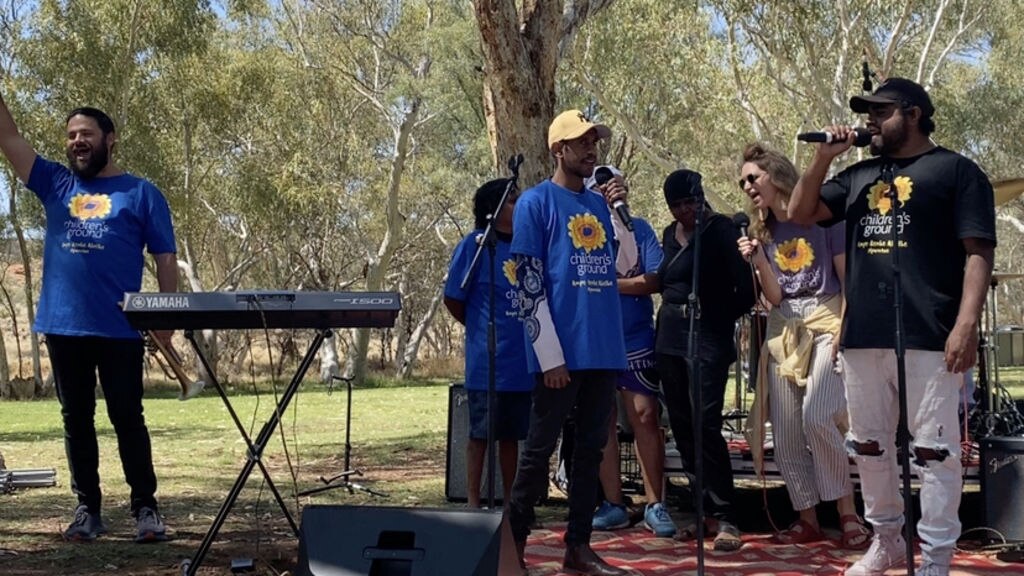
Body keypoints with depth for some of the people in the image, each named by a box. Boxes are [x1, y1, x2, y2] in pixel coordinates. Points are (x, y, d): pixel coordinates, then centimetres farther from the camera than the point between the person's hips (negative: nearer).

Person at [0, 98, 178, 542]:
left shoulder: (141, 193, 5)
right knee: (76, 420, 9)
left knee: (127, 418, 0)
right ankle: (87, 509, 16)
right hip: (62, 326, 4)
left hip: (120, 328, -4)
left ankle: (145, 509, 5)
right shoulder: (55, 184, 14)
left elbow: (165, 259, 2)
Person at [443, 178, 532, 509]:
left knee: (511, 435, 12)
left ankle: (511, 503, 20)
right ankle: (473, 502, 9)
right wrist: (482, 330, 7)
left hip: (522, 361, 5)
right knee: (480, 434, 2)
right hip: (487, 361, -5)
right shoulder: (476, 244, -6)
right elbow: (453, 299, -3)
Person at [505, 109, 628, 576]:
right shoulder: (536, 202, -4)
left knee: (591, 448, 9)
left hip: (604, 350, 7)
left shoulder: (598, 204, 15)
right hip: (562, 352, -6)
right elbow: (529, 284, -11)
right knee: (539, 449, -2)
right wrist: (551, 356, -15)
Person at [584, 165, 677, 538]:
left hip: (636, 342, -1)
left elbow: (655, 280, -6)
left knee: (646, 416, -6)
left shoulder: (640, 230, 5)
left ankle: (655, 504, 0)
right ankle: (613, 504, 11)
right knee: (602, 421, 4)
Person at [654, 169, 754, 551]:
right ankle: (707, 509, 16)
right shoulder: (670, 235, 14)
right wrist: (674, 310, 10)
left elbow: (745, 286, -8)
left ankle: (725, 518, -10)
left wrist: (724, 318, 2)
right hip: (670, 338, 7)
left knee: (705, 425, -14)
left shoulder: (721, 230, -7)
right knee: (682, 427, 8)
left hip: (707, 339, -7)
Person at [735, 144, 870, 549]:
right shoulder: (762, 233, 11)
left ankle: (848, 514, -12)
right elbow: (774, 296, 5)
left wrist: (844, 330, -14)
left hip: (825, 321, -6)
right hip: (783, 331, 6)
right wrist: (759, 262, -12)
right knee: (785, 434, 1)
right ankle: (807, 519, 12)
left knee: (817, 417, -23)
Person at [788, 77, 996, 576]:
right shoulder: (859, 175, 18)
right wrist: (823, 157, 4)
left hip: (927, 338, -6)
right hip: (863, 337, 6)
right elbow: (800, 214, 17)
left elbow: (978, 253, -6)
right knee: (869, 446, 12)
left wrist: (966, 324, -17)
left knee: (934, 451, -3)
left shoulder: (955, 170, 1)